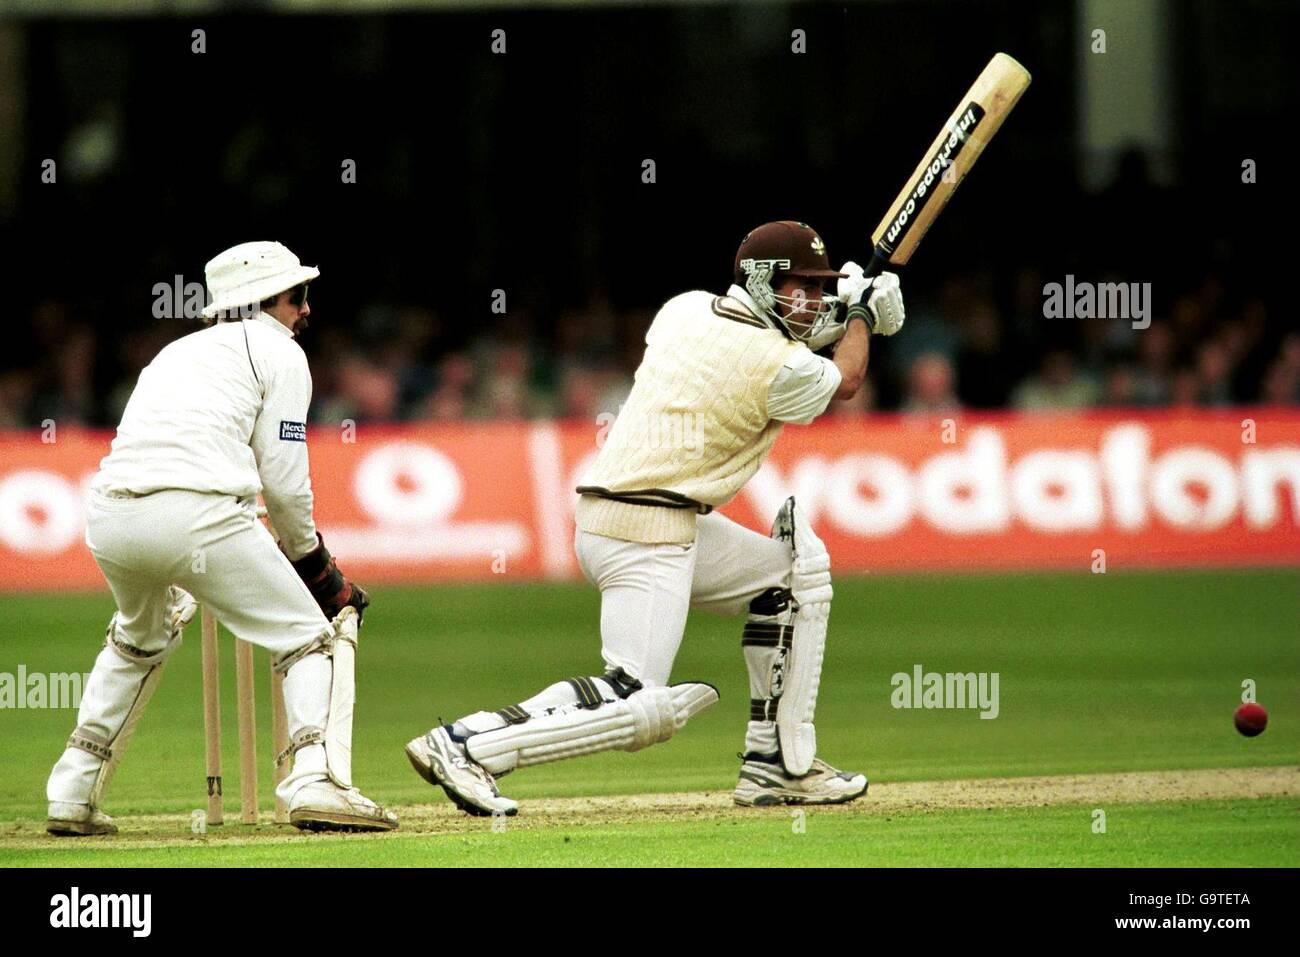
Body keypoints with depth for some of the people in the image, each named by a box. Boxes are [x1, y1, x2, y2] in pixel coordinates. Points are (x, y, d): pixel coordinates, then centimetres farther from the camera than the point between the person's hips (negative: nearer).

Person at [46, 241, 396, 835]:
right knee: (313, 635, 5)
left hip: (107, 518, 7)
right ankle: (316, 782, -17)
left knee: (140, 639, 35)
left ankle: (72, 795, 29)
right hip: (195, 515, -7)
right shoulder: (278, 351, 13)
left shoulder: (176, 352, 34)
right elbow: (283, 478, 5)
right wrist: (312, 562, 19)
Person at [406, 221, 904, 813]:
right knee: (640, 706, -17)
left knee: (795, 573, 20)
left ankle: (778, 766, 19)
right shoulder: (783, 368, -12)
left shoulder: (685, 309, 10)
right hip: (645, 536, -10)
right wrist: (859, 315, 30)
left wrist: (836, 315, 25)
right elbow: (844, 381, 11)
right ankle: (465, 746, -19)